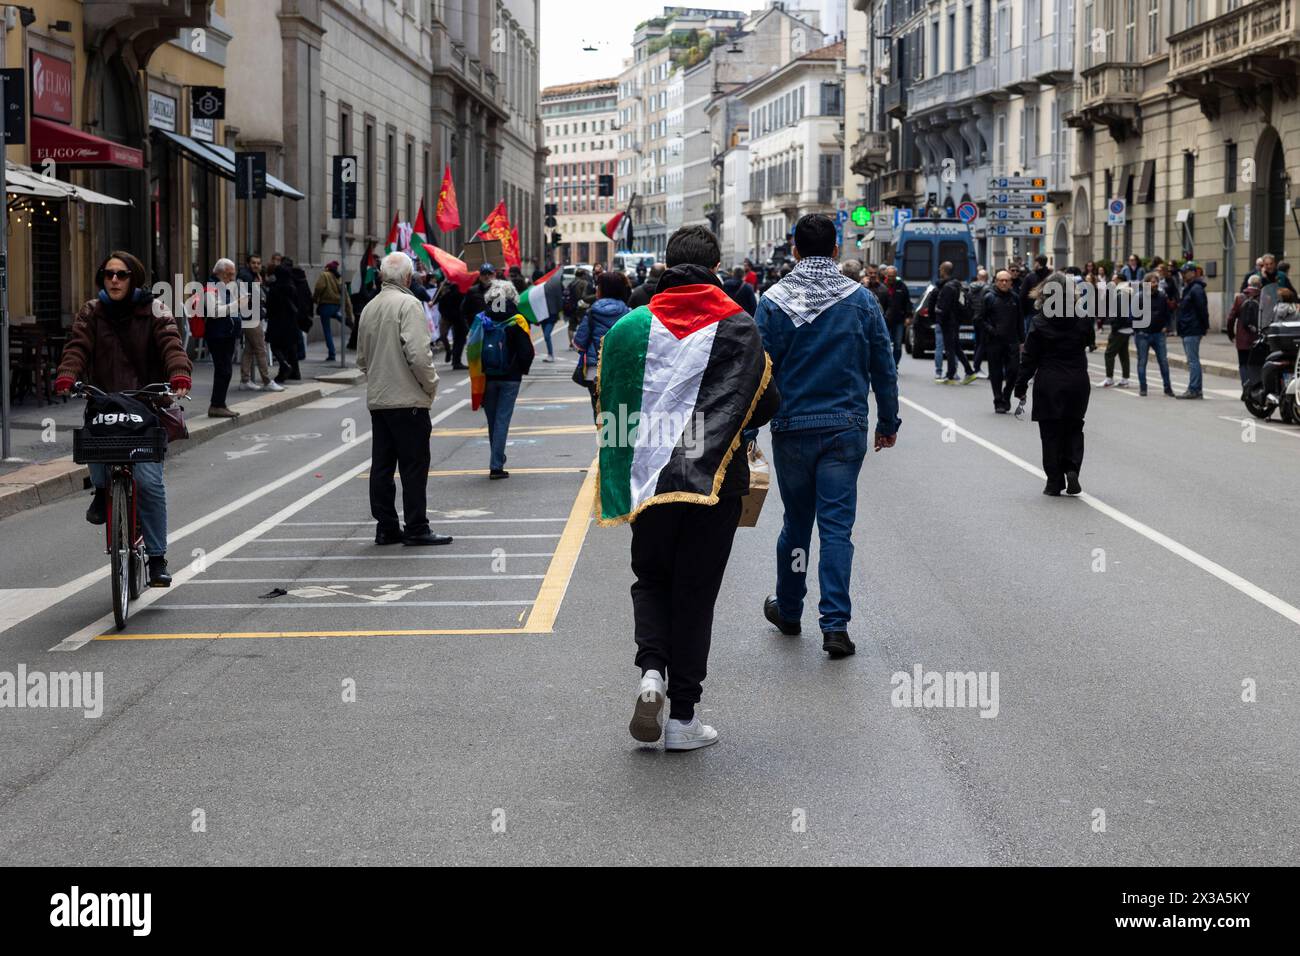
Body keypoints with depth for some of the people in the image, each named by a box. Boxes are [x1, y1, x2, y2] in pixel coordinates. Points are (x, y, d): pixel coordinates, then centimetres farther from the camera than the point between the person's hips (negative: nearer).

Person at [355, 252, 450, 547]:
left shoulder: (369, 307, 12)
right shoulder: (408, 304, -13)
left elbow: (362, 358, 19)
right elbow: (418, 353, -21)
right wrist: (431, 384, -8)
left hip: (377, 399, 7)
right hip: (408, 400, -7)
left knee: (382, 466, 9)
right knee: (414, 466, -2)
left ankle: (386, 528, 12)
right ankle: (416, 529, -1)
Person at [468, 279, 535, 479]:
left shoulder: (481, 321, -3)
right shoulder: (516, 322, -10)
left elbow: (472, 349, 0)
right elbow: (526, 352, -10)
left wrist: (477, 375, 9)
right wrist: (522, 370, 9)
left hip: (487, 377, 2)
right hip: (510, 378, -2)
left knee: (492, 420, 16)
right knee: (502, 419, 0)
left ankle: (498, 459, 28)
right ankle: (496, 466, -6)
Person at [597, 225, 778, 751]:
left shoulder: (630, 327, 1)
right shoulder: (738, 328, -3)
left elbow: (606, 400, 6)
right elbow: (766, 404, 2)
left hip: (648, 481, 1)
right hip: (715, 483, -1)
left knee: (651, 579, 20)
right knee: (695, 593, 7)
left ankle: (651, 670, -4)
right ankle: (682, 716, 10)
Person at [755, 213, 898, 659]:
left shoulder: (774, 301, -5)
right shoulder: (862, 299, -1)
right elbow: (884, 368, 4)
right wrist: (888, 422, 15)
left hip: (792, 428, 0)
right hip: (846, 429, 0)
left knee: (796, 522, 16)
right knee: (837, 526, 0)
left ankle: (788, 610, 31)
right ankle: (835, 624, -8)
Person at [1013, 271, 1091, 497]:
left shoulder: (1040, 322, -11)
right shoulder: (1082, 318, -4)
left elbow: (1029, 358, -7)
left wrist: (1021, 385, 1)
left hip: (1049, 385, -2)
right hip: (1078, 382, 2)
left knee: (1050, 432, 6)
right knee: (1074, 428, 15)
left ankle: (1055, 481, 6)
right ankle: (1072, 467, -5)